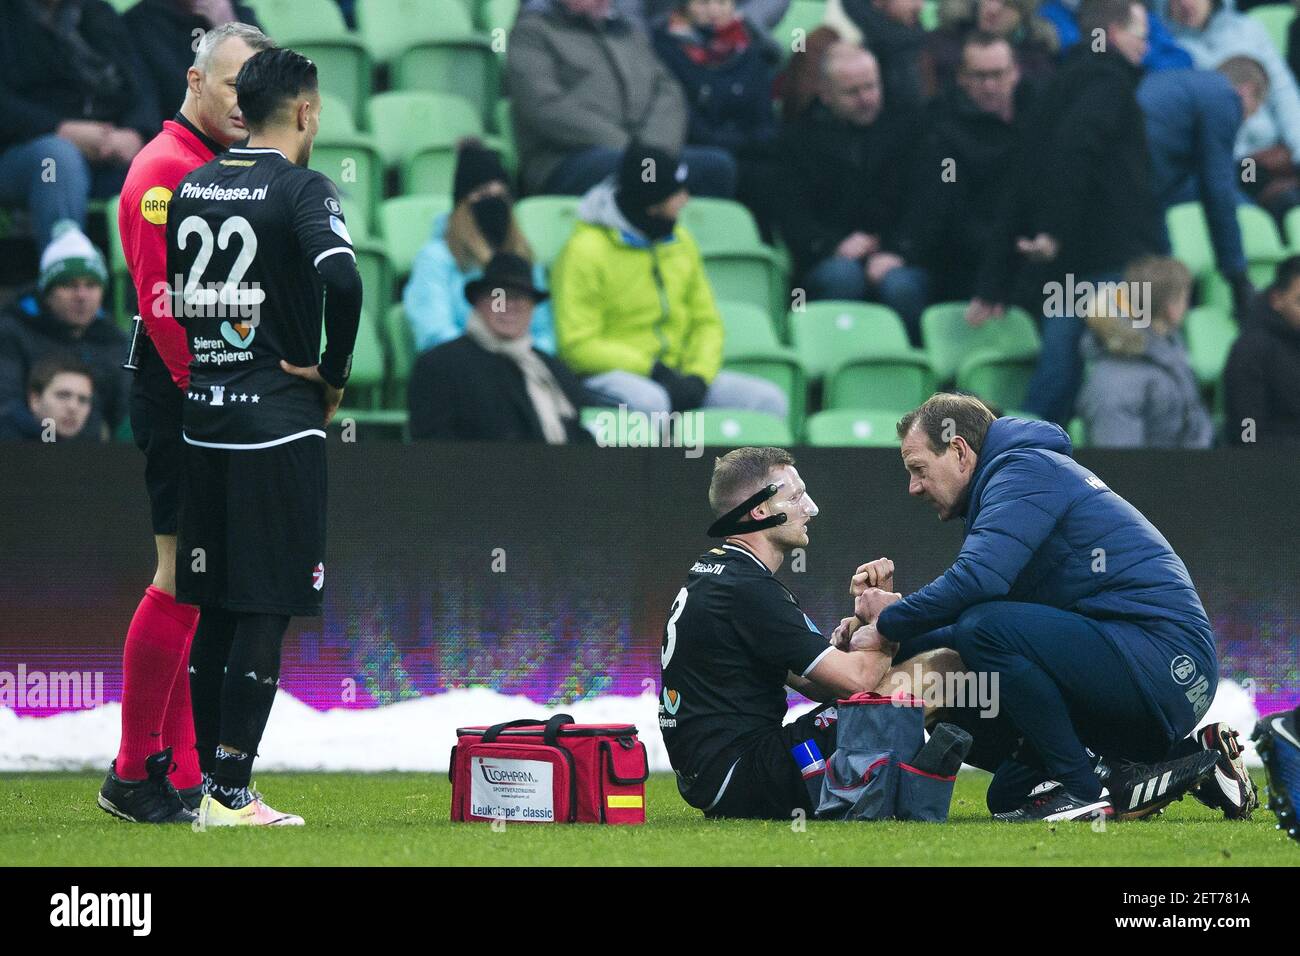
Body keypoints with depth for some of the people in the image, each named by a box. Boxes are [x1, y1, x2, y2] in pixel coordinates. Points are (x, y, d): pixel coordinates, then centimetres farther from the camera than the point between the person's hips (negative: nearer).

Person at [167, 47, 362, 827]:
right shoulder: (302, 188, -11)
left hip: (206, 424, 6)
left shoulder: (193, 187, 9)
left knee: (215, 608, 13)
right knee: (265, 614, -2)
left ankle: (207, 780, 16)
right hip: (280, 425, -6)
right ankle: (231, 794, -4)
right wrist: (334, 372, -12)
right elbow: (342, 279, -27)